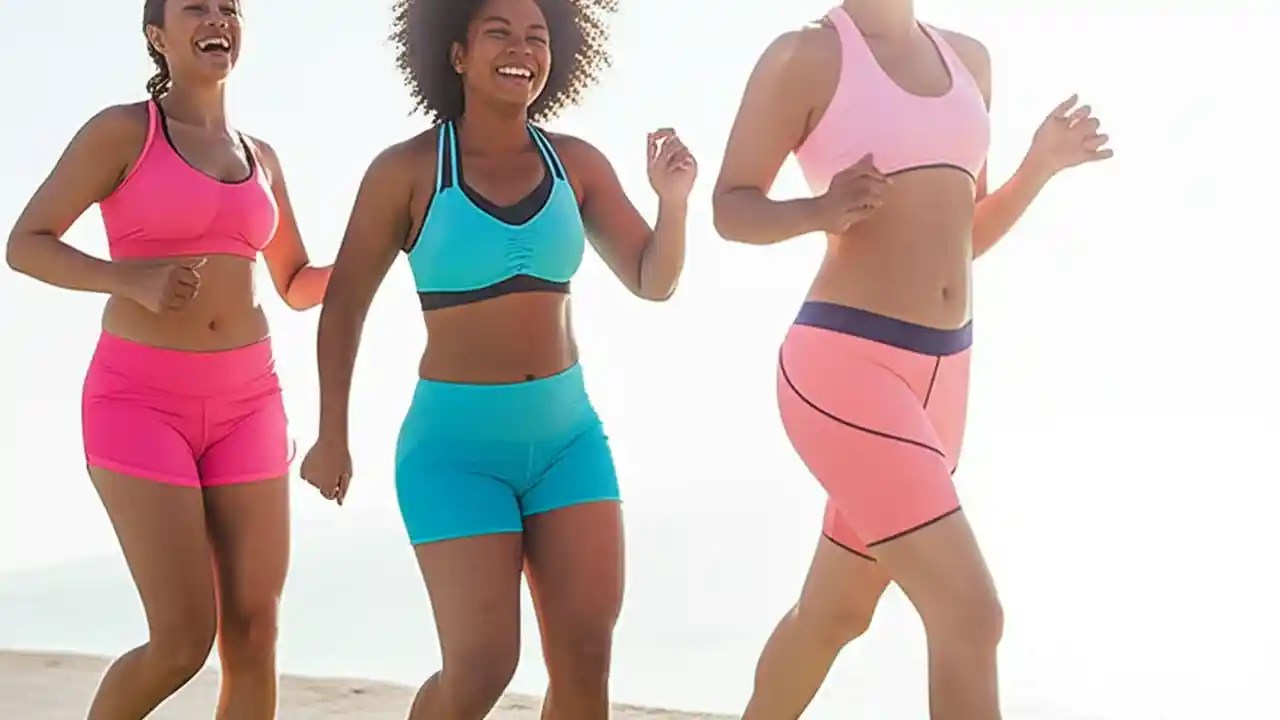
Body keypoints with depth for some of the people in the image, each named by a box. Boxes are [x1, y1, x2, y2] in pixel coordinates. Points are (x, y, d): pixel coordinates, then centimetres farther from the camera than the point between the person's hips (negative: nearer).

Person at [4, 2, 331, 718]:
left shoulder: (260, 158, 13)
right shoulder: (122, 129, -3)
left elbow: (299, 285, 21)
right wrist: (133, 279, -22)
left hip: (245, 403, 5)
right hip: (140, 402, -5)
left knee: (254, 637, -2)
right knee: (186, 640, -9)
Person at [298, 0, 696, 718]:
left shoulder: (576, 163, 2)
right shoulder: (407, 170, -8)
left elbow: (654, 282, 6)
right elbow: (345, 303, 0)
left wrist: (673, 199, -13)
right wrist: (333, 436, 2)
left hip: (568, 434, 4)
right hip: (457, 444, -4)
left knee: (587, 656, 1)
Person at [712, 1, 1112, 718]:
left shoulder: (968, 59, 15)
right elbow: (731, 207, -4)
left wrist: (1042, 164, 3)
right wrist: (818, 210, -24)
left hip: (942, 368, 7)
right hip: (845, 360, -7)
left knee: (836, 610, 18)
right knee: (971, 614, -13)